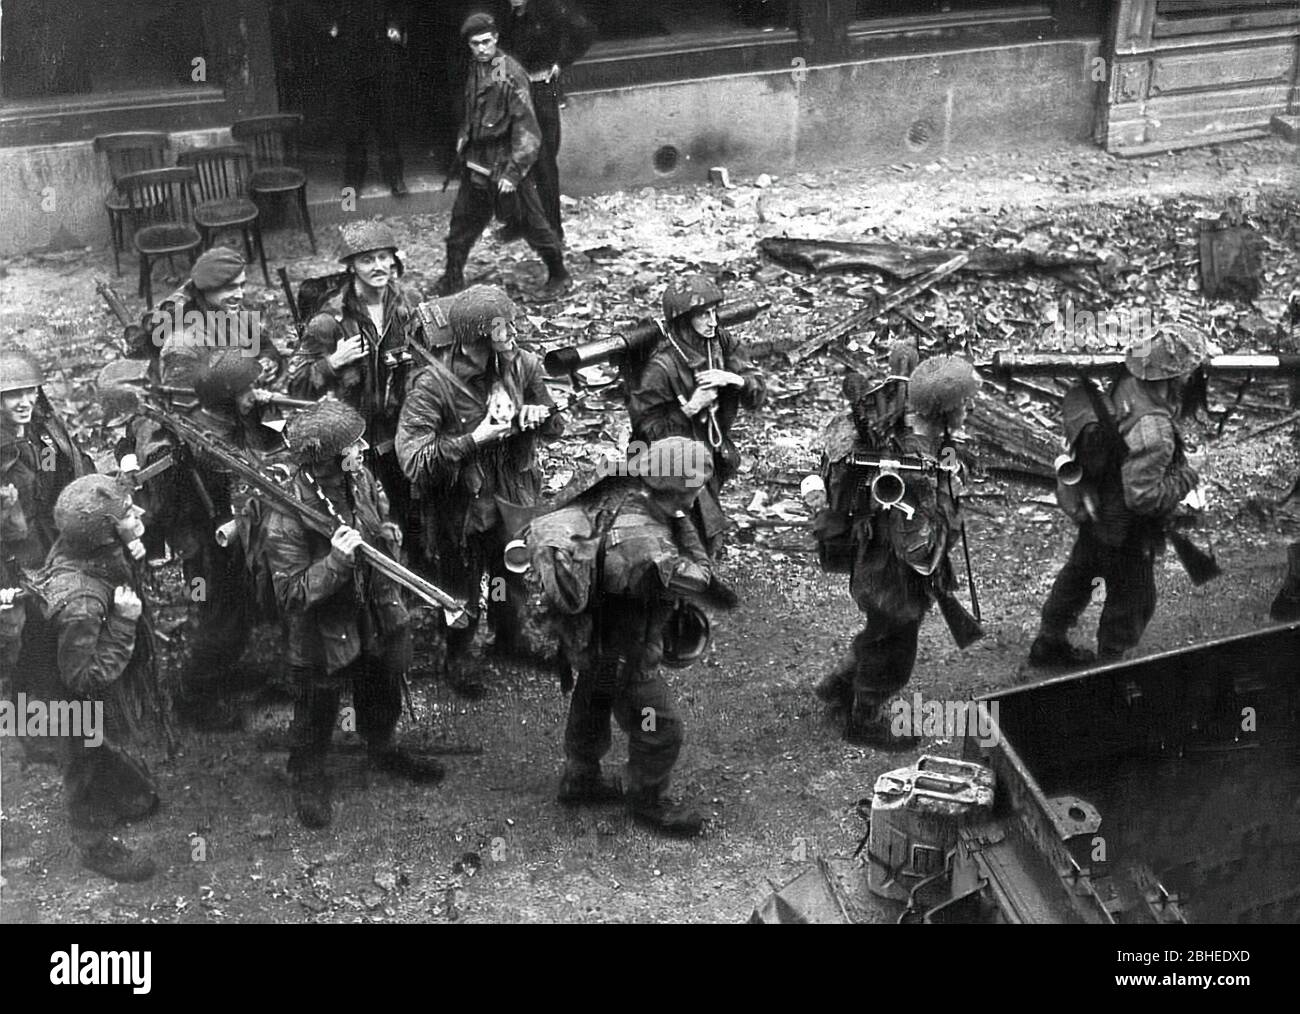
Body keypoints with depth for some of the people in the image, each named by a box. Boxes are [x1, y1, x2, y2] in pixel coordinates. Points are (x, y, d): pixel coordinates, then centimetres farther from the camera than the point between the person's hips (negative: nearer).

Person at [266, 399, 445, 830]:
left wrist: (387, 535, -14)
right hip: (325, 637, -6)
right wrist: (335, 561, -41)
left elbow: (387, 527, 10)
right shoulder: (288, 518, -32)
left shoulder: (362, 480, -11)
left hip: (380, 620, 6)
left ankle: (385, 750, 59)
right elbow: (290, 595, -28)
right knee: (316, 717, 19)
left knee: (383, 699, 30)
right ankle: (308, 778, 47)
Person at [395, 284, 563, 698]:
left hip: (512, 503, 5)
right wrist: (475, 439, -34)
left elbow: (556, 426, 4)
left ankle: (509, 637, 55)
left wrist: (539, 415, -20)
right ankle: (456, 661, 42)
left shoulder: (523, 365, -10)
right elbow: (411, 461, -32)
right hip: (461, 510, -5)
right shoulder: (435, 385, -27)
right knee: (463, 593, 15)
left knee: (514, 577, 26)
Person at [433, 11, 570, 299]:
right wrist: (462, 144, 17)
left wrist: (513, 171, -20)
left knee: (531, 222, 3)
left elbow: (526, 126, -18)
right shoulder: (474, 70, 5)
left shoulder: (511, 73, -16)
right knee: (462, 223, 11)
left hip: (505, 166, -7)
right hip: (476, 167, 7)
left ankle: (559, 275, 19)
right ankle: (452, 279, 25)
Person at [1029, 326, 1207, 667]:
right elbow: (1143, 496, -35)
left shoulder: (1126, 385, -13)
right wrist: (1185, 479, -18)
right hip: (1125, 530, -9)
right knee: (1133, 599, 14)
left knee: (1079, 573, 28)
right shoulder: (1153, 430, -37)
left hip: (1096, 511, 9)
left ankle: (1049, 643, 47)